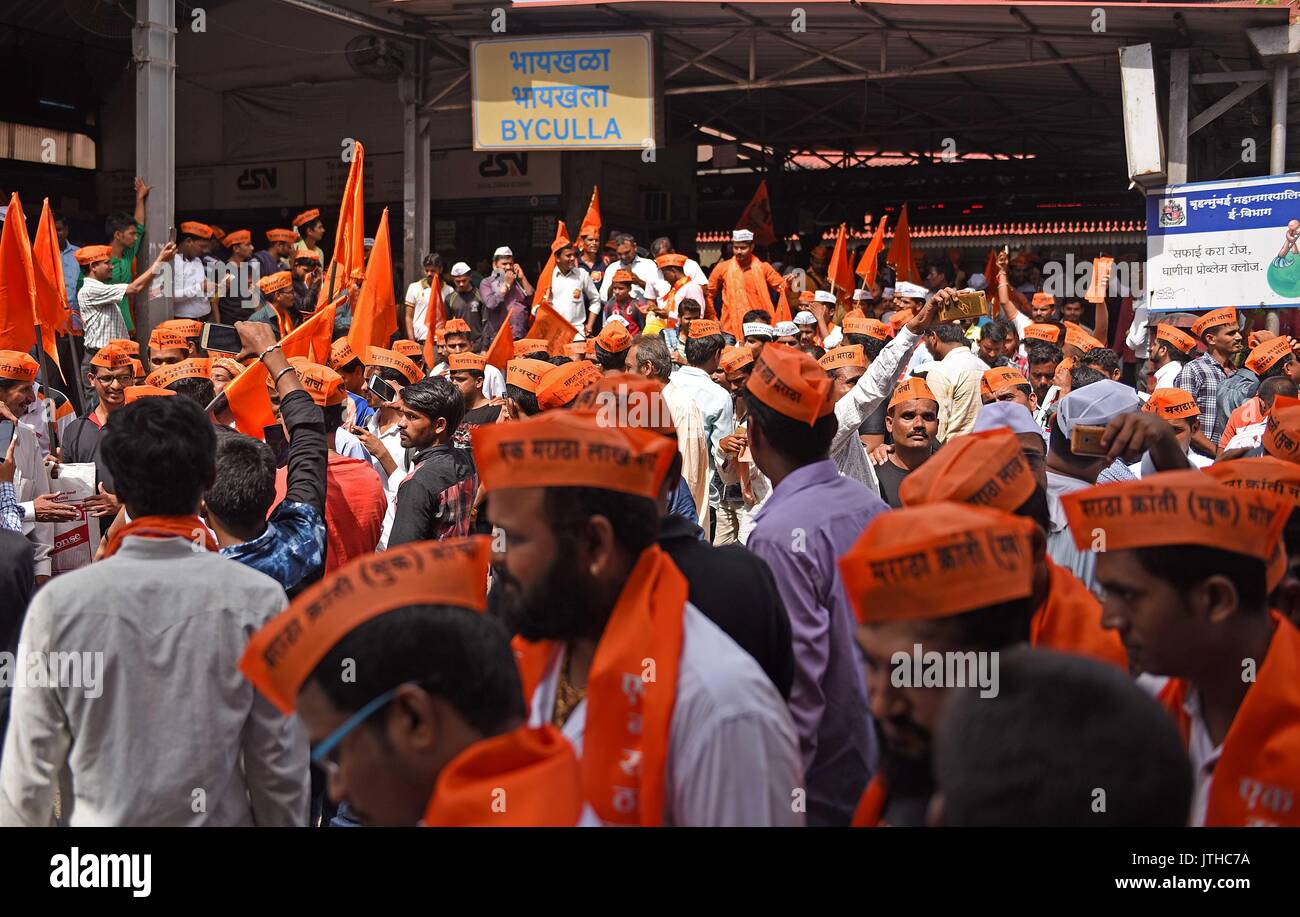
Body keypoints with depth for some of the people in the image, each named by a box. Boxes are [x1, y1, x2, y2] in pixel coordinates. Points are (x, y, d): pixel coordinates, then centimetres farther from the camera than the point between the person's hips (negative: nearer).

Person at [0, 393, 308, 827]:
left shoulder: (58, 602, -12)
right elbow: (281, 765, -9)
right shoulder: (258, 600, -14)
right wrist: (287, 821, 5)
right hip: (218, 817, 0)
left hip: (100, 819, 0)